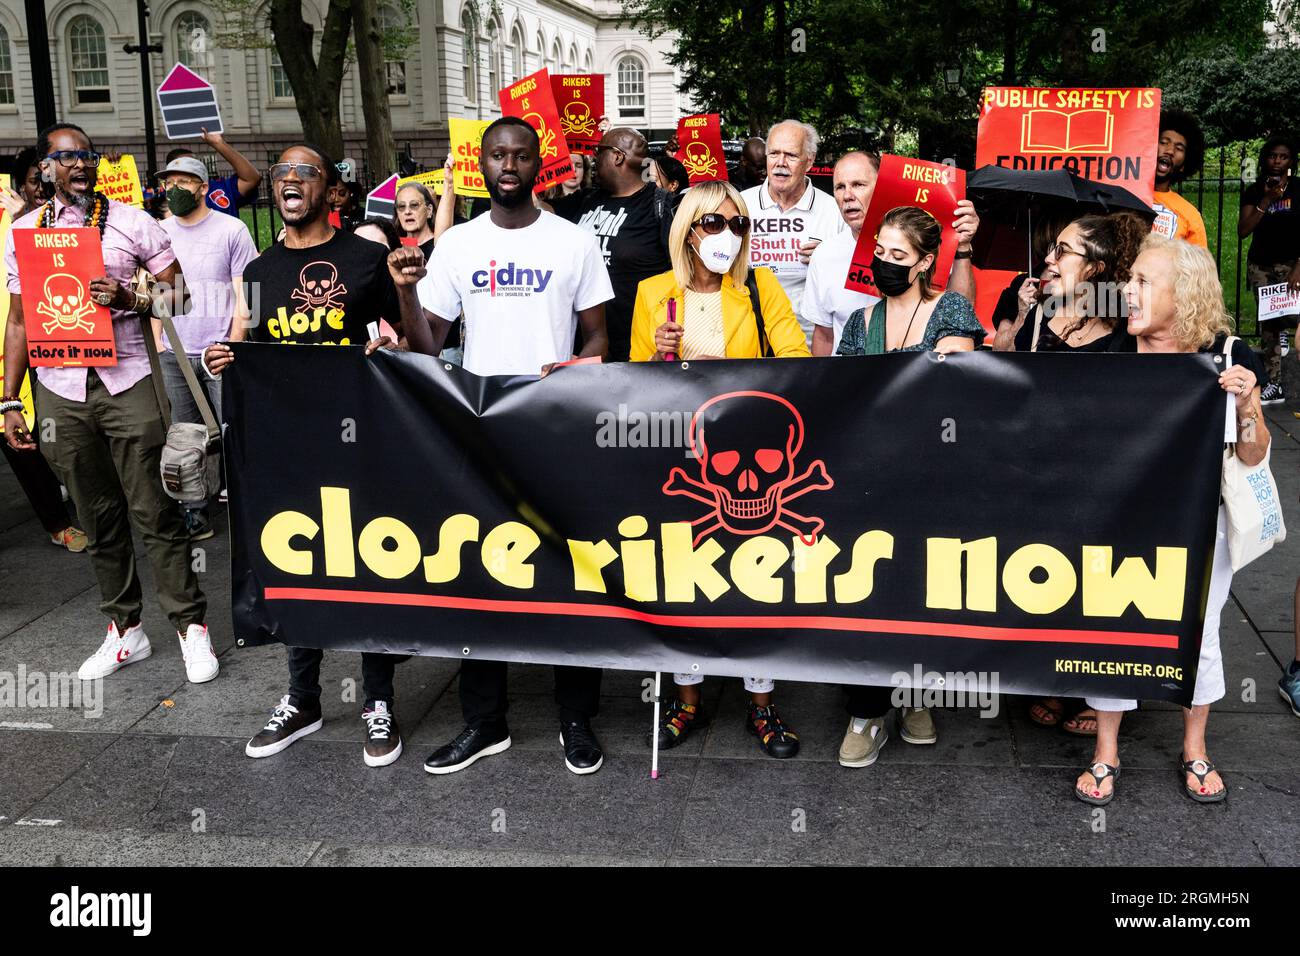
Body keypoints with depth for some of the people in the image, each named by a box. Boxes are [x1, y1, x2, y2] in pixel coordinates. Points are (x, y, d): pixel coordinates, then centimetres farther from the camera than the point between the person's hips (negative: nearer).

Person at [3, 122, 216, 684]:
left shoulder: (130, 222, 3)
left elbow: (177, 293, 4)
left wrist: (131, 299, -17)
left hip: (127, 384, -3)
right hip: (60, 390, 3)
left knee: (154, 513, -2)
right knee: (99, 520, 10)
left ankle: (191, 627, 7)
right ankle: (125, 631, 21)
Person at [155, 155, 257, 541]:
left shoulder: (232, 230, -3)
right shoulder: (160, 233, 9)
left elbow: (244, 296, -3)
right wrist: (157, 343, 9)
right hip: (175, 355, 4)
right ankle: (194, 515, 16)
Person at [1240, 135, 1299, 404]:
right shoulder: (1254, 191, 7)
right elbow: (1243, 230, -3)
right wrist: (1266, 201, -12)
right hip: (1260, 265, 2)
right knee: (1267, 324, 1)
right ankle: (1273, 385, 6)